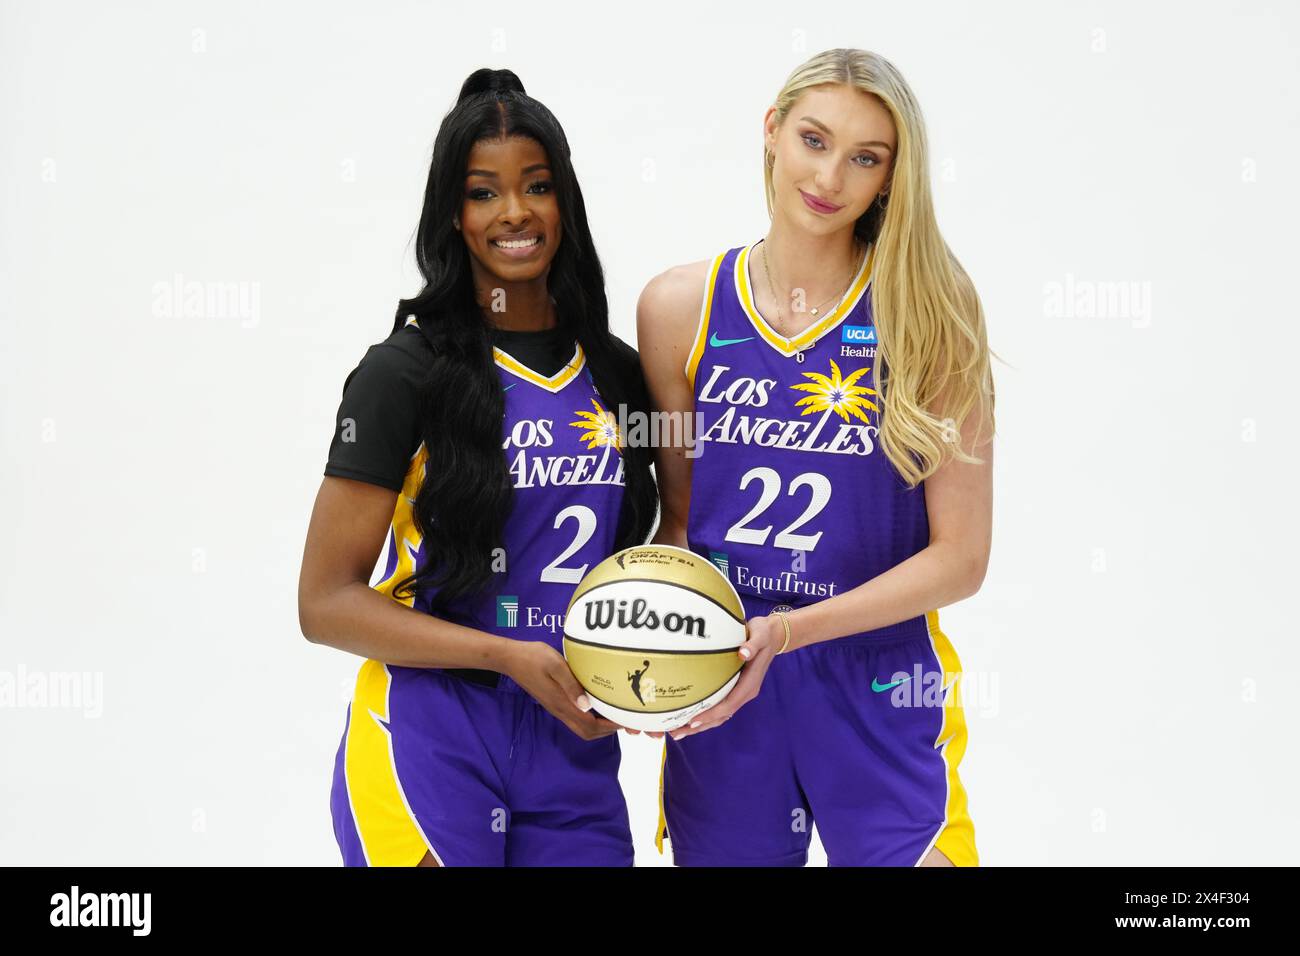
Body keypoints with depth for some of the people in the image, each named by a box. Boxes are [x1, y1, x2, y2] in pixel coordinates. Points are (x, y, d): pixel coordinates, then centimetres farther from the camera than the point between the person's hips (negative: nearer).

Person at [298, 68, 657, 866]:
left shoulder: (617, 374, 7)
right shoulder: (407, 372, -8)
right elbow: (326, 603, -10)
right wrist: (513, 657, -18)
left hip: (576, 750, 5)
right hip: (429, 745, -4)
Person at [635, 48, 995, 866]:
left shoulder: (931, 312, -7)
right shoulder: (681, 308, 0)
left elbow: (960, 556, -9)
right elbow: (681, 516, 8)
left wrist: (786, 629, -18)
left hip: (880, 695, -2)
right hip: (719, 692, 2)